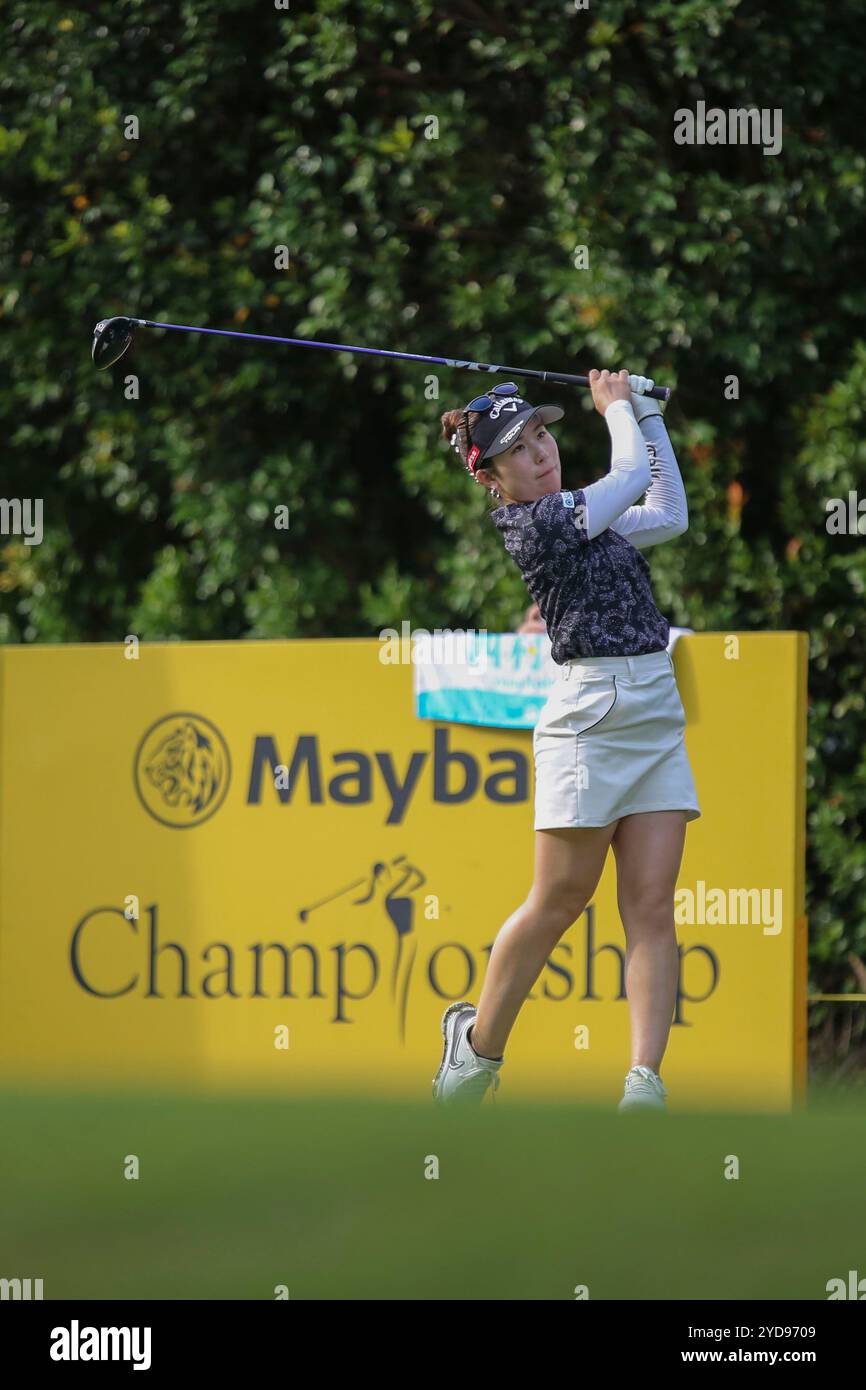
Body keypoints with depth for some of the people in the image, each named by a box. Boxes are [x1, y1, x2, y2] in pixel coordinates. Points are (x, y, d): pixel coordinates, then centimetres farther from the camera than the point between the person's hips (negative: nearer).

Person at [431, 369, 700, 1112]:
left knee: (652, 905, -3)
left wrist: (647, 411, 23)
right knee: (559, 903, -2)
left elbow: (668, 515, 21)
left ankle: (645, 1080, -9)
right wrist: (618, 408, 15)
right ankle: (480, 1043, 18)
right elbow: (634, 470, -4)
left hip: (658, 717, 8)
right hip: (592, 712, -8)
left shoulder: (575, 514, 16)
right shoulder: (533, 522, -10)